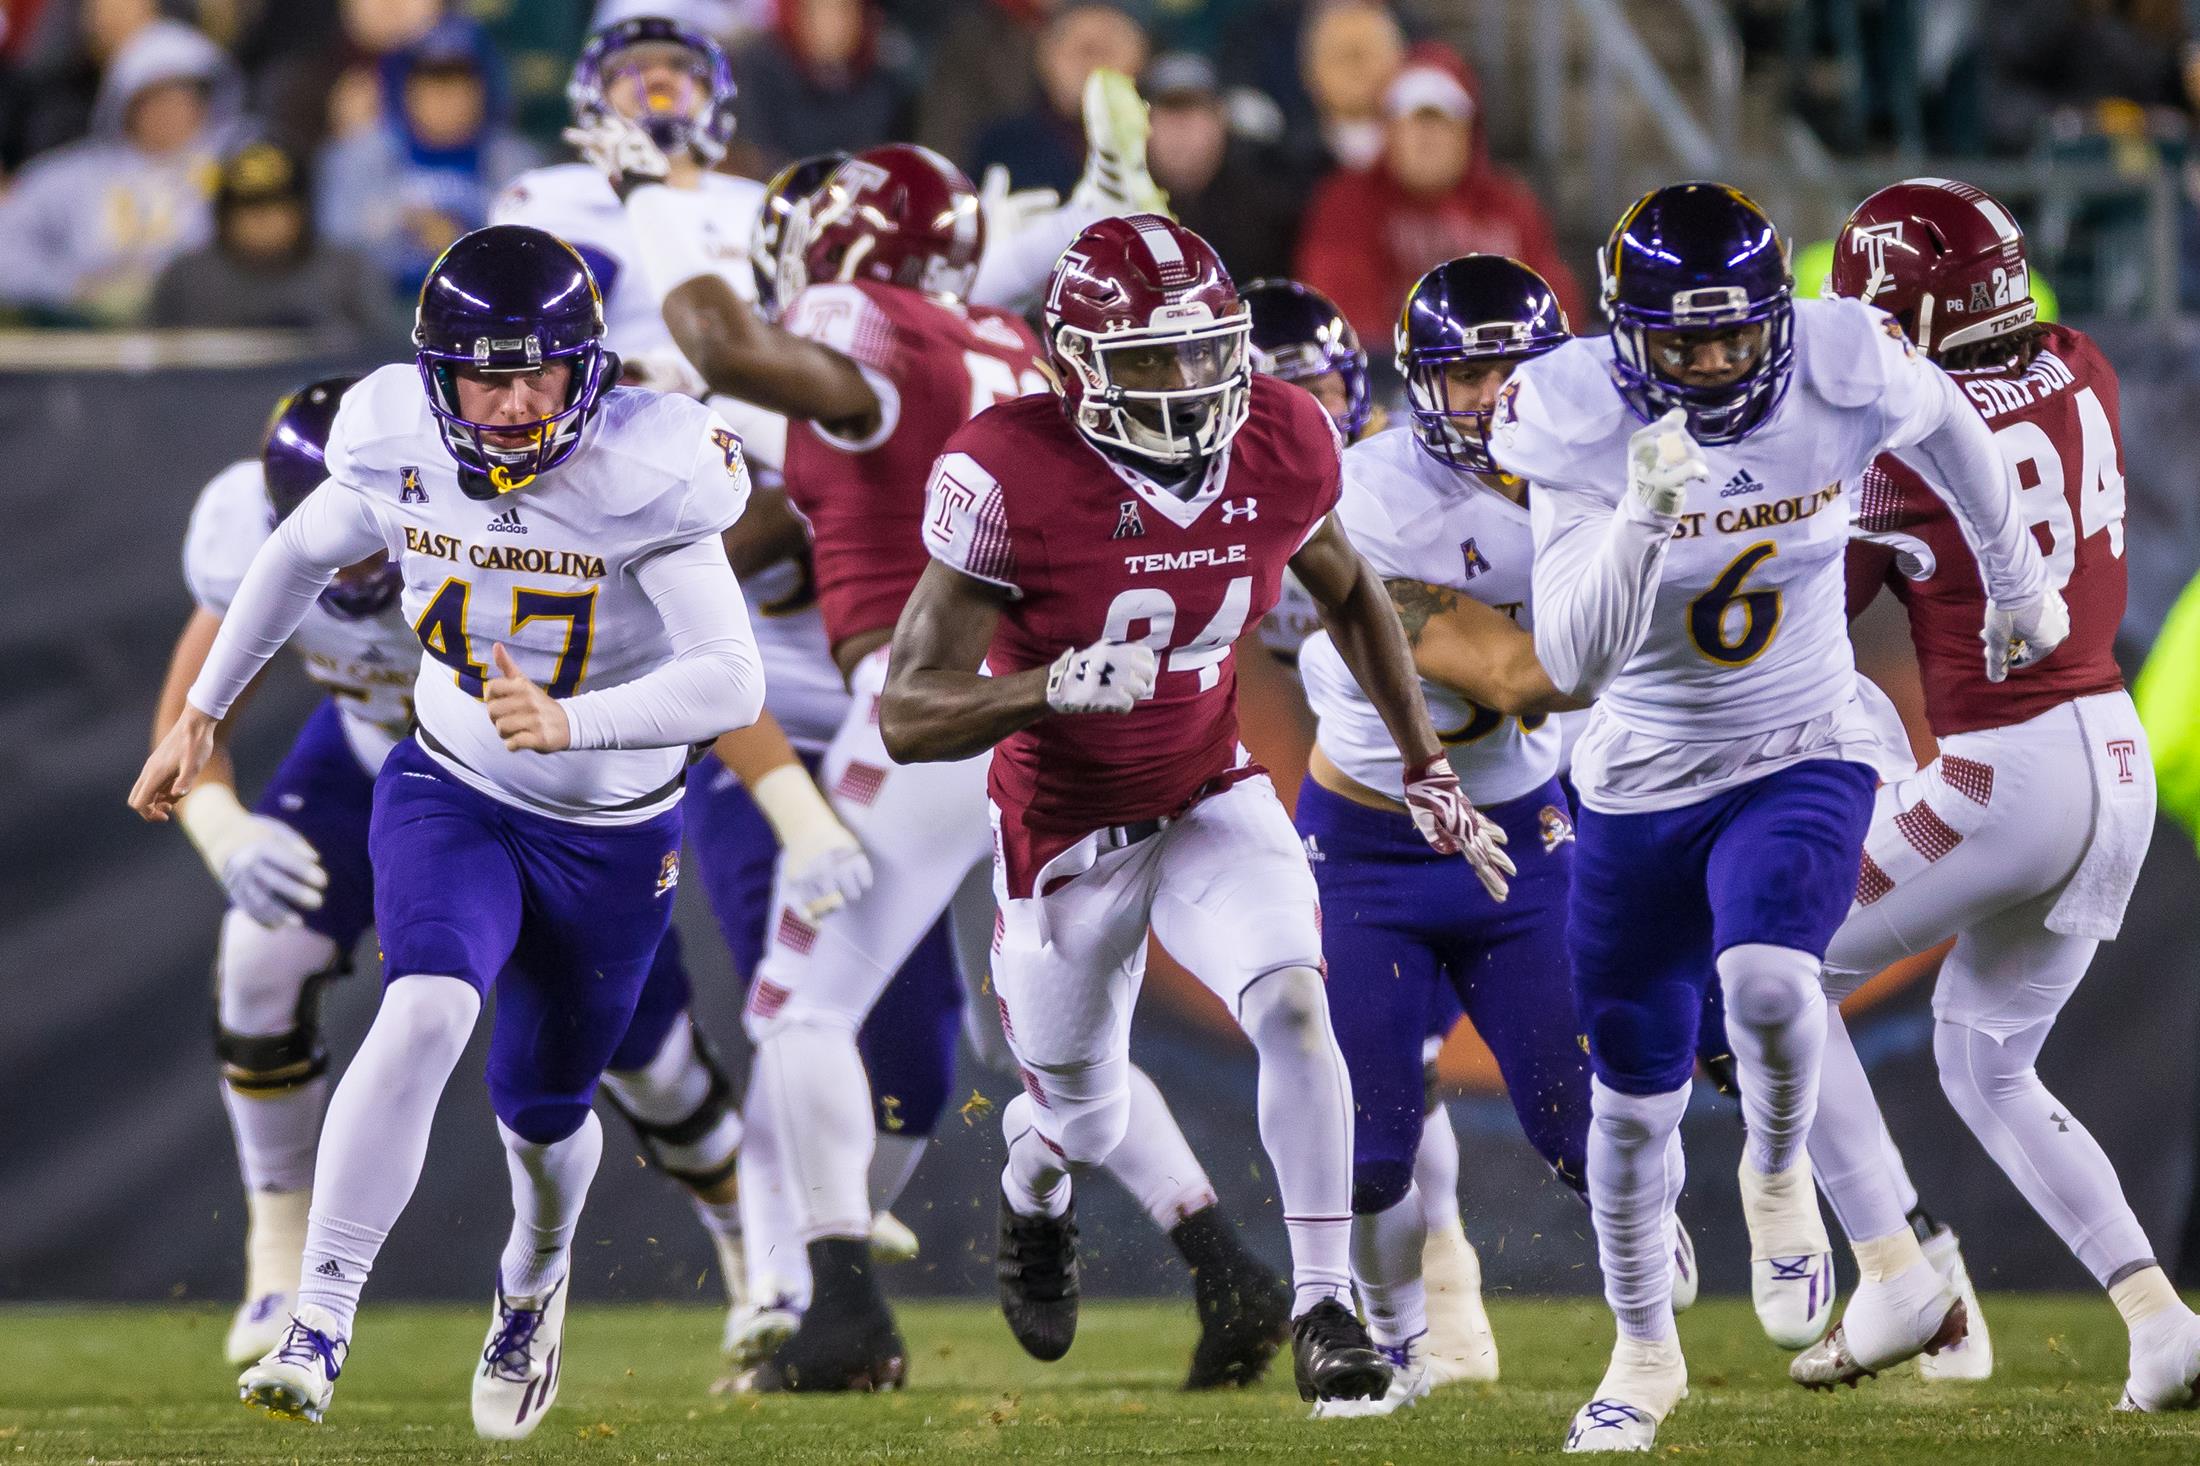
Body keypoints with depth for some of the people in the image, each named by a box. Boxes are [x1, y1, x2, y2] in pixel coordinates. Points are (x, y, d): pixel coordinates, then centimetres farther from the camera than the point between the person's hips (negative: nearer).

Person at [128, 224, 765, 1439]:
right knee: (426, 1011, -28)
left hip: (611, 840, -1)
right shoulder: (399, 448, -17)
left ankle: (536, 1277, 51)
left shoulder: (643, 478, -29)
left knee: (541, 1111, 15)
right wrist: (200, 712, 11)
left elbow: (732, 682, -35)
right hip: (450, 799, 1)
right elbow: (303, 554, 5)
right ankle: (317, 1328, -28)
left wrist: (568, 722, -50)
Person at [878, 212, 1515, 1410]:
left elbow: (1348, 596, 10)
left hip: (1212, 804, 2)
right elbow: (908, 716, -27)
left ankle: (1323, 1307, -16)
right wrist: (1052, 688, -44)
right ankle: (1033, 1185, 54)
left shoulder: (1279, 448, -14)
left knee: (1294, 1007, -25)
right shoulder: (1012, 479, -27)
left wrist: (1426, 769, 8)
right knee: (1084, 1126, 15)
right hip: (1066, 839, -2)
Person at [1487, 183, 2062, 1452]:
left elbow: (1949, 427, 8)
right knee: (1634, 1097, 12)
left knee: (1767, 981, -31)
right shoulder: (1578, 423, -21)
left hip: (1802, 763, -1)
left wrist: (2017, 579, 21)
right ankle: (1646, 1351, 37)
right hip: (1641, 785, 1)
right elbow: (1575, 662, -26)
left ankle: (1779, 1175, 3)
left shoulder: (1842, 375, -18)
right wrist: (1642, 516, -41)